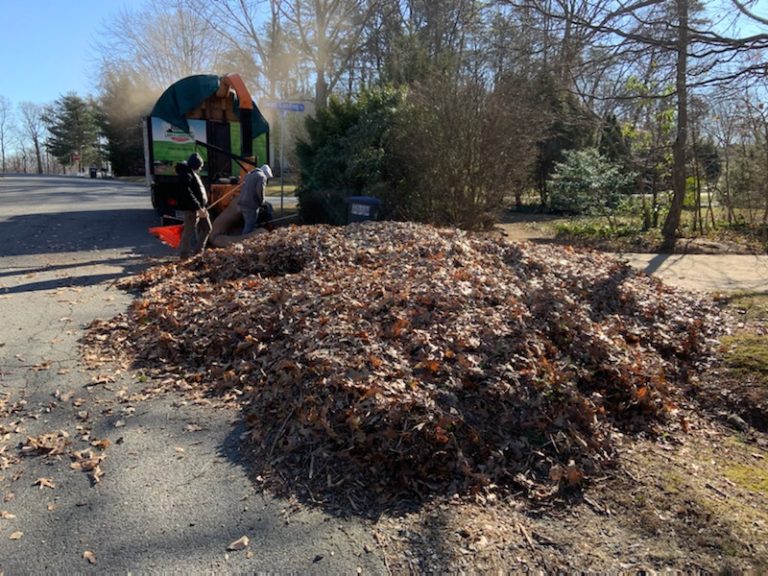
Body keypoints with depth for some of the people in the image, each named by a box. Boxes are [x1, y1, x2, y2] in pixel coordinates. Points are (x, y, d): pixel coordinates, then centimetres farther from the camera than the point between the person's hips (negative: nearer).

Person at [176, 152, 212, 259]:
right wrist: (198, 208, -27)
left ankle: (198, 250, 26)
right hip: (191, 209, -10)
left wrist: (203, 207, 15)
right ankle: (184, 254, 8)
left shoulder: (193, 174, 17)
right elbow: (187, 194, -25)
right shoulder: (186, 175, -16)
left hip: (199, 207, 10)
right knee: (189, 231, -2)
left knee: (207, 228, 16)